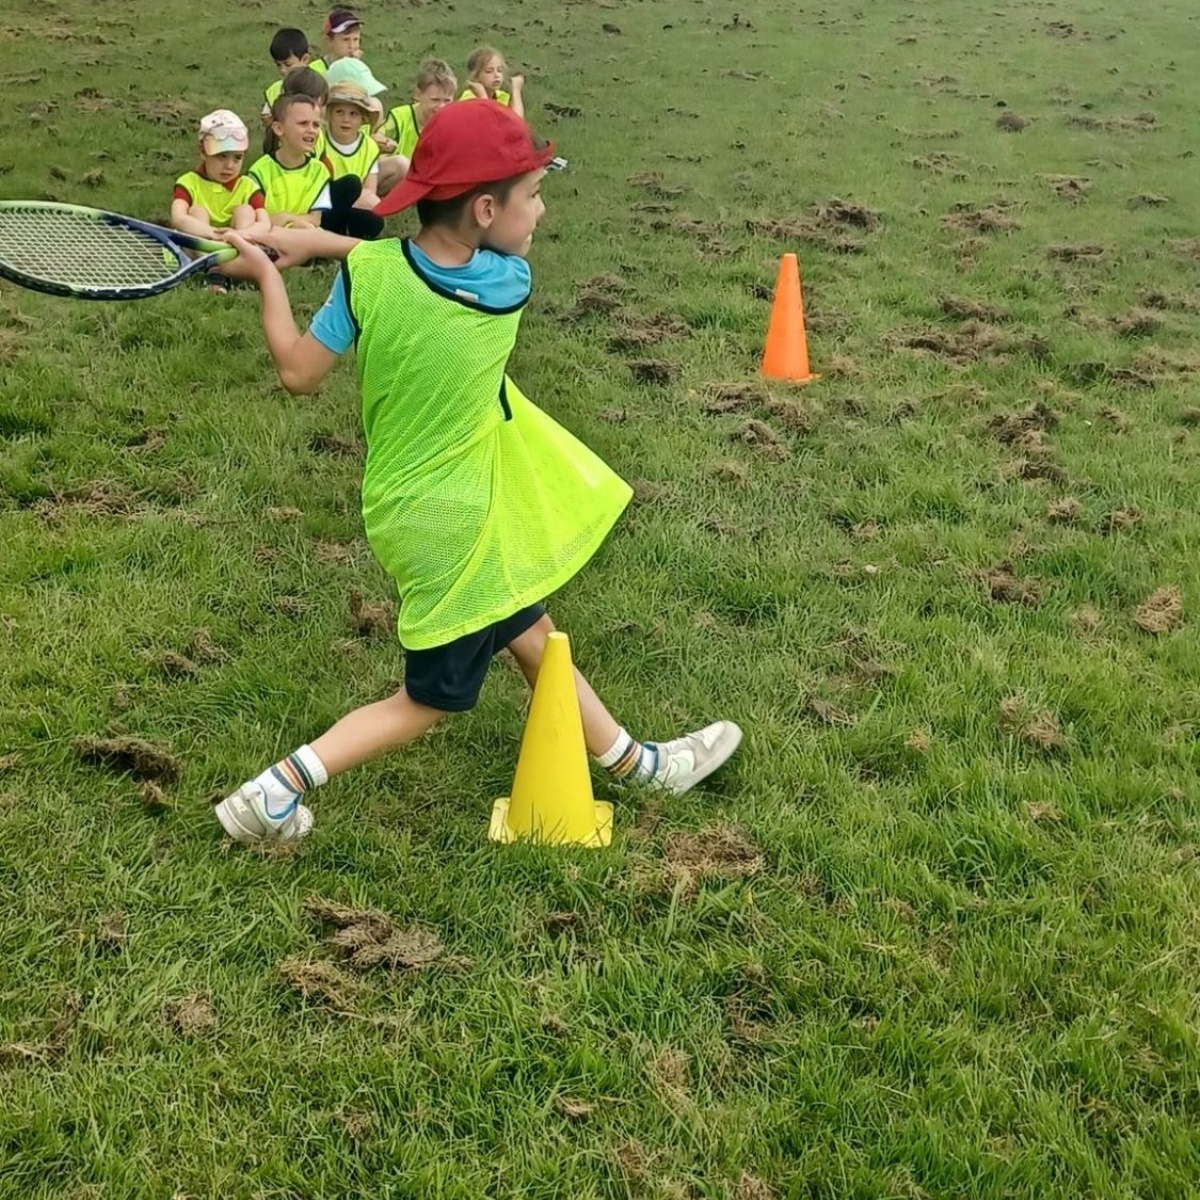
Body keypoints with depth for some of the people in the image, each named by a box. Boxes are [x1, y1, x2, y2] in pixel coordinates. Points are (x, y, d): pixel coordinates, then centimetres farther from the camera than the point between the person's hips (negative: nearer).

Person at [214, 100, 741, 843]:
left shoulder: (367, 273, -18)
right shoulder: (509, 286, -24)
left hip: (408, 501, 6)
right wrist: (321, 242, -7)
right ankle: (278, 790, 7)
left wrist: (268, 274, 2)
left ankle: (631, 761, 40)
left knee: (528, 632, 21)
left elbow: (299, 373, -8)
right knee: (432, 699, 12)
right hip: (456, 526, -6)